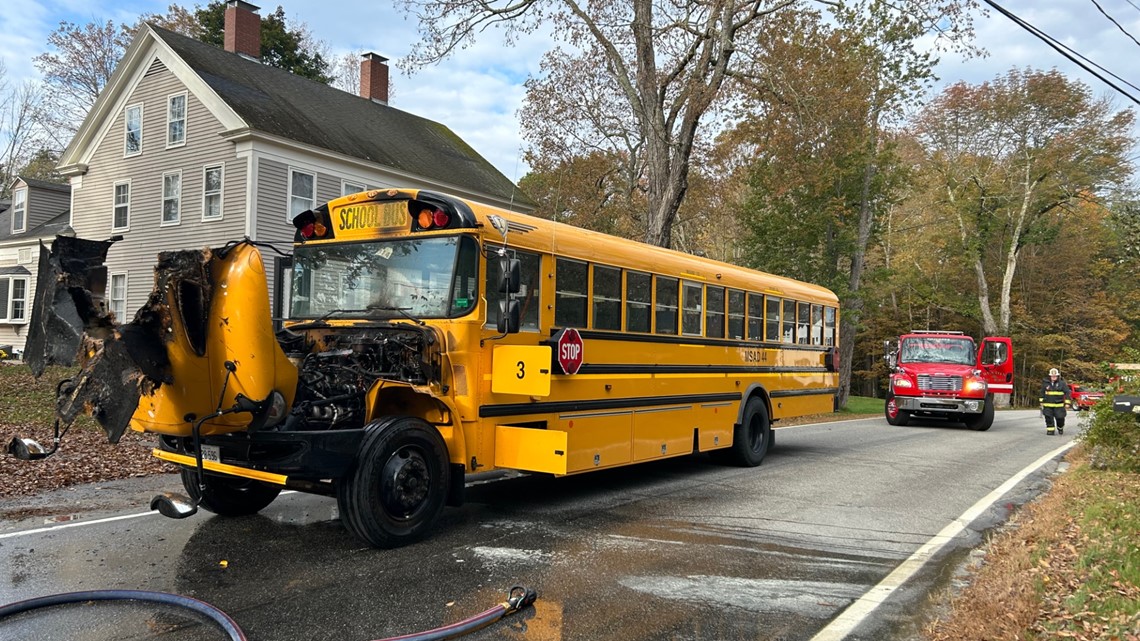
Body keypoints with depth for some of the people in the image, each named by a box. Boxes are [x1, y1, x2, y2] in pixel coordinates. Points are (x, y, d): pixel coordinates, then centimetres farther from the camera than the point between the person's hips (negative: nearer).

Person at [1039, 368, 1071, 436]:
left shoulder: (1062, 383, -3)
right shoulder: (1045, 383, 3)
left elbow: (1067, 392, 0)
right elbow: (1042, 393, 15)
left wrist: (1067, 403, -3)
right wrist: (1041, 402, 17)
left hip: (1059, 405, -2)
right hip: (1048, 405, 2)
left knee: (1060, 418, 2)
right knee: (1049, 418, -2)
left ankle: (1060, 428, 29)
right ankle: (1050, 430, 7)